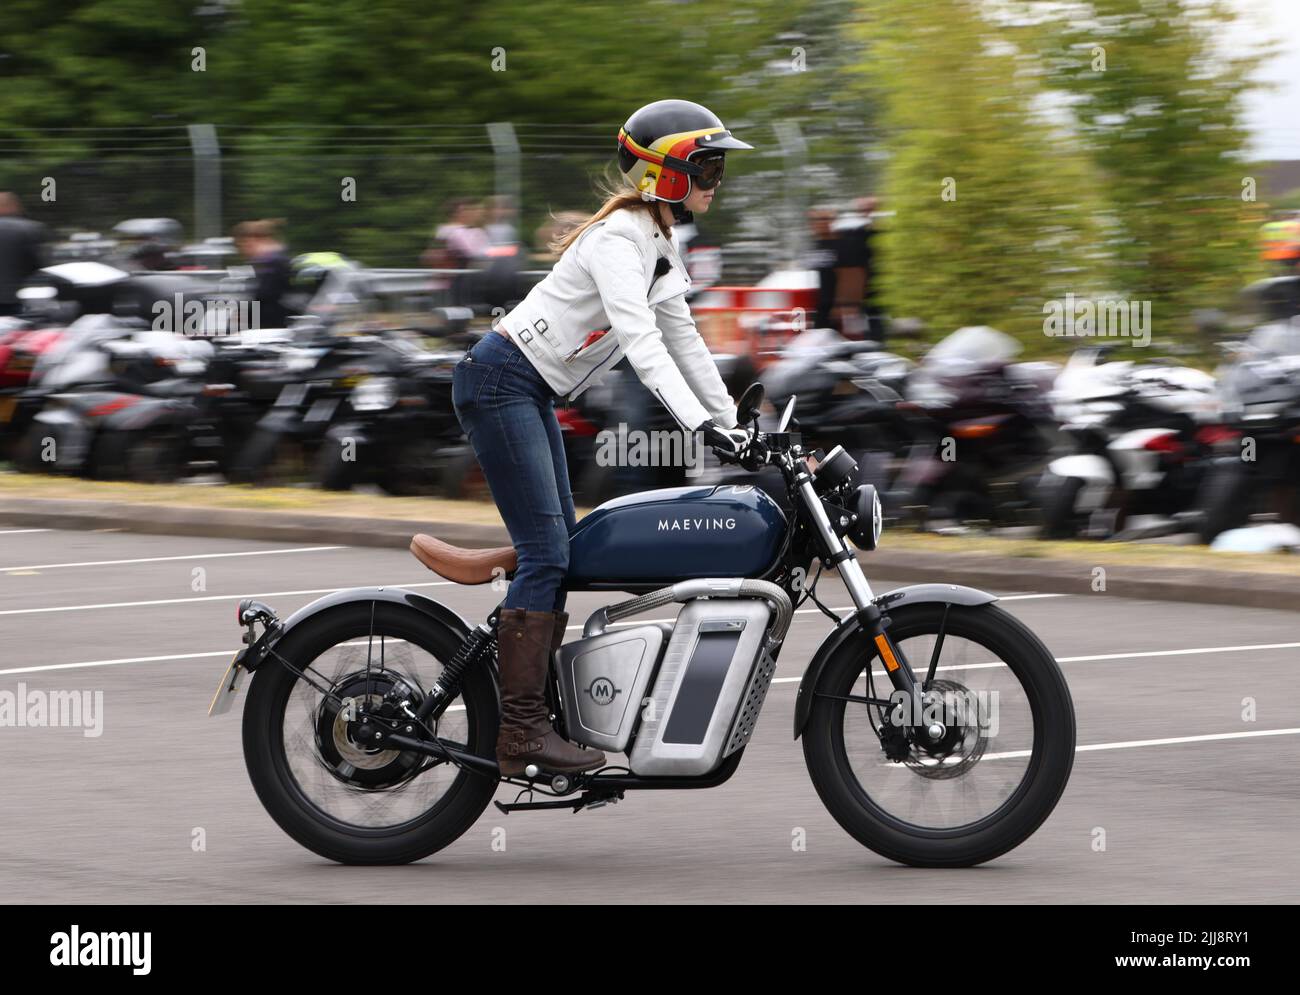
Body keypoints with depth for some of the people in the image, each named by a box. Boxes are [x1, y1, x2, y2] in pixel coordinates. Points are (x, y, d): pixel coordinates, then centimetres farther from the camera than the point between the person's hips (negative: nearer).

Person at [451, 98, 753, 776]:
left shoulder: (659, 246, 14)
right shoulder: (618, 237, -18)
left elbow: (681, 339, 19)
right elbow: (639, 339, -28)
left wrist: (732, 424, 16)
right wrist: (699, 422, -35)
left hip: (534, 393, 11)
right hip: (499, 381, -11)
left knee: (560, 552, 8)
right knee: (546, 555, -15)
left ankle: (538, 703, 10)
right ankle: (520, 733, -18)